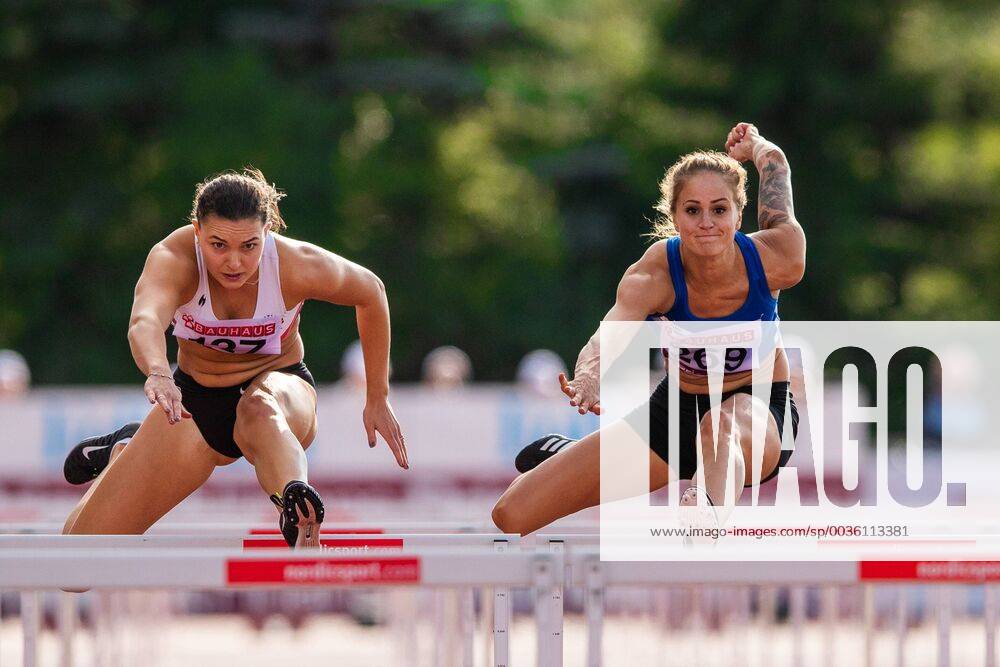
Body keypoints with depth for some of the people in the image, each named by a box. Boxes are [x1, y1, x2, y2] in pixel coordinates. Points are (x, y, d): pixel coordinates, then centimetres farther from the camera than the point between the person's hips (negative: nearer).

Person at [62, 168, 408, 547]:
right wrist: (158, 374, -71)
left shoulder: (297, 266, -24)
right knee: (85, 541, 1)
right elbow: (144, 321, -48)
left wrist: (378, 398, 1)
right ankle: (123, 451, 36)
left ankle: (299, 514, -74)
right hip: (195, 399, 2)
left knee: (259, 410, -42)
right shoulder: (173, 259, -27)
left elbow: (371, 292, -4)